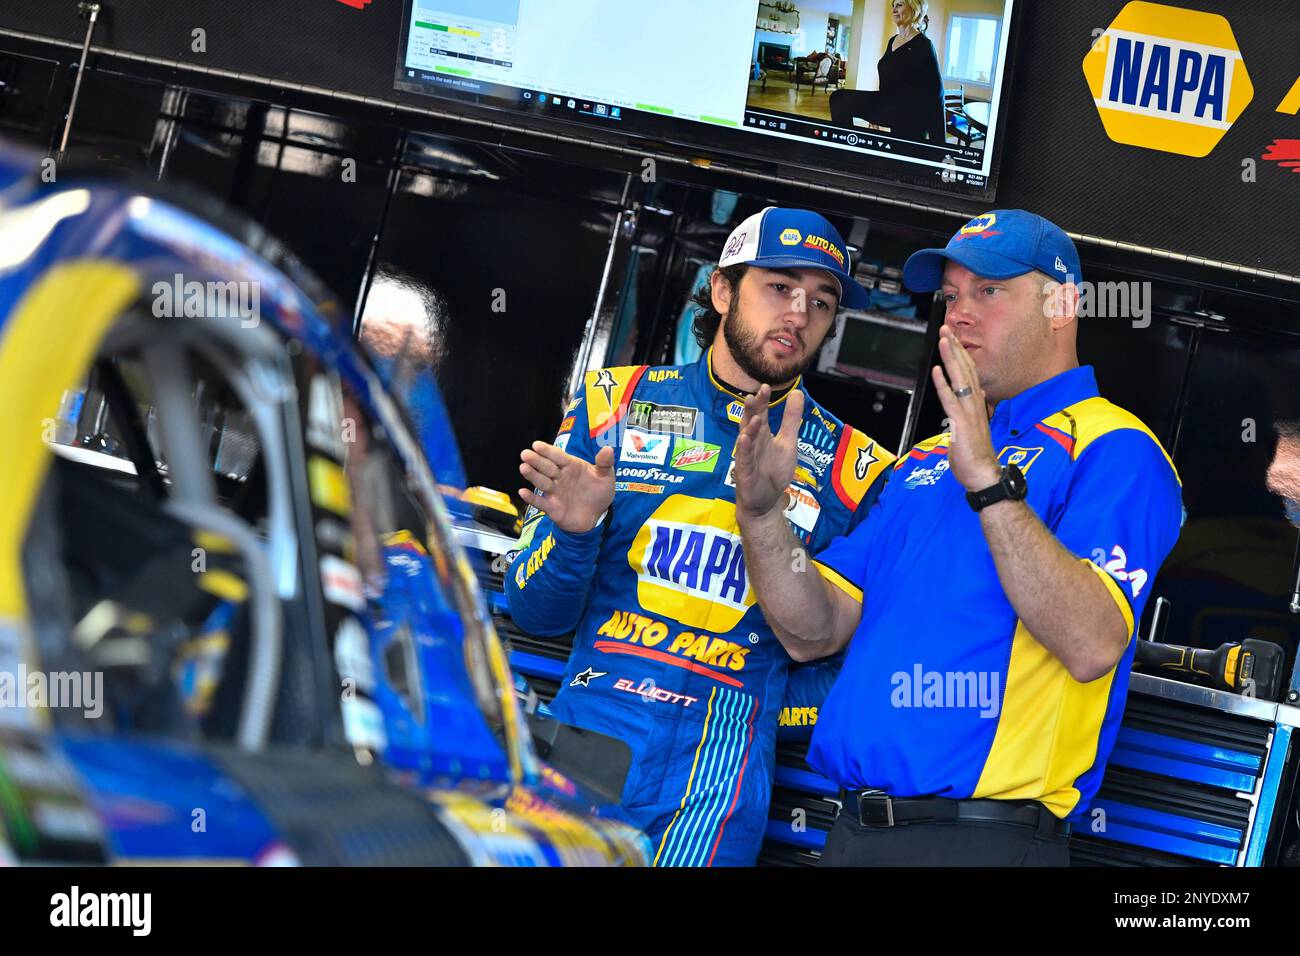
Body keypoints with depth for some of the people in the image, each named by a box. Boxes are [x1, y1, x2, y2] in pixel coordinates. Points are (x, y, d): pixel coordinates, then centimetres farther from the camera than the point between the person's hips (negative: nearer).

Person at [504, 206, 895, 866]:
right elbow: (535, 613, 10)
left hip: (719, 762, 0)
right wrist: (573, 529, -8)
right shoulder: (615, 404, 10)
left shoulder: (852, 468, 8)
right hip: (579, 731, 1)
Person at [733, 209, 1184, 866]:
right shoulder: (925, 462, 18)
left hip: (983, 836, -7)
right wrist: (761, 510, -5)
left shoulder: (1115, 449, -5)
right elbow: (813, 633, 11)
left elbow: (1093, 645, -21)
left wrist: (989, 481, -25)